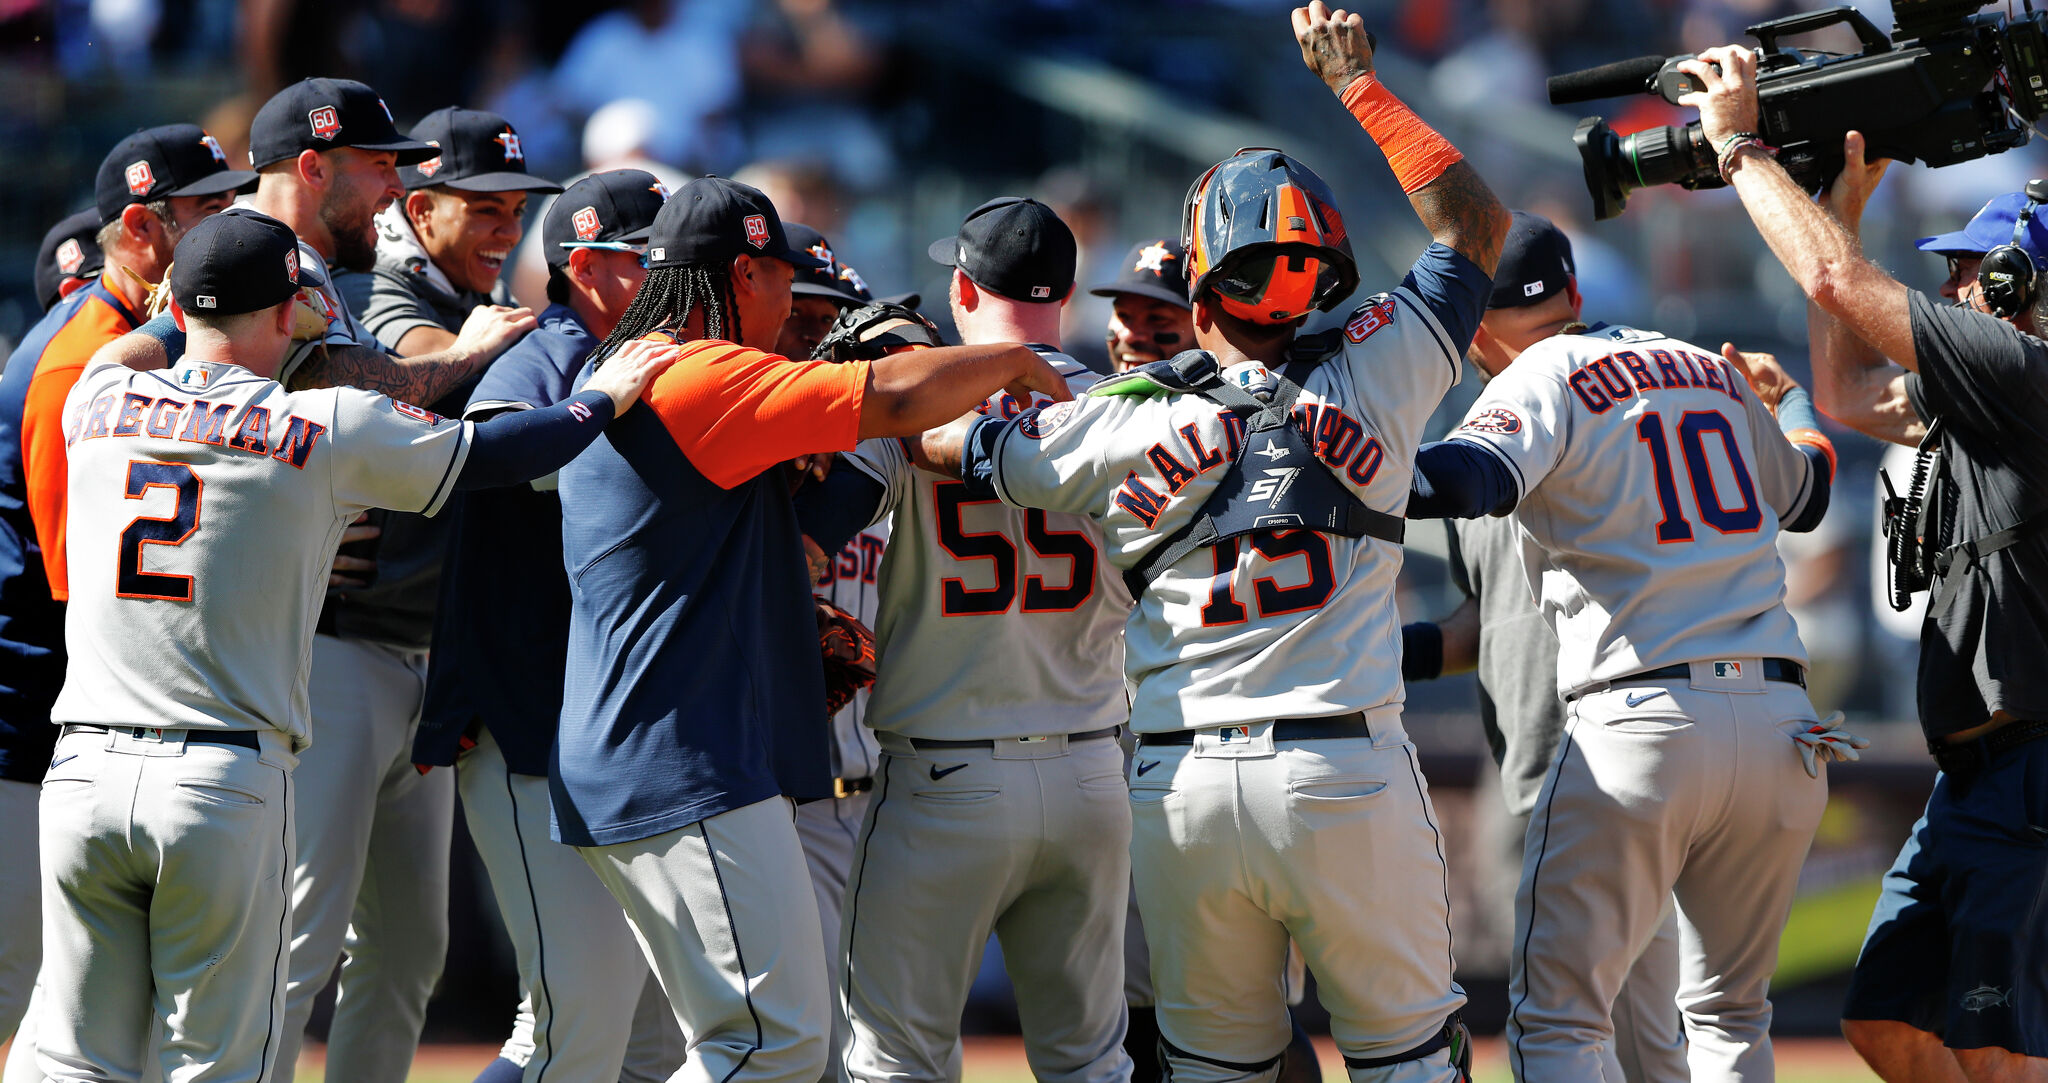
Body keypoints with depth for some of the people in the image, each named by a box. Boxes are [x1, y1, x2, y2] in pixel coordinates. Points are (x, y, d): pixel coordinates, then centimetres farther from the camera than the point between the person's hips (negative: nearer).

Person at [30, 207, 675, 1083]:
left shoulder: (98, 399, 8)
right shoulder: (327, 427, -1)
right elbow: (490, 454, 9)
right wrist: (606, 397, 25)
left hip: (81, 772, 3)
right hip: (228, 782, -3)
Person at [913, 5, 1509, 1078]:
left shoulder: (1116, 429, -2)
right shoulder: (1370, 380, 0)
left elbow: (933, 434, 8)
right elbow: (1474, 222, 13)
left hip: (1183, 788, 1)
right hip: (1346, 777, -1)